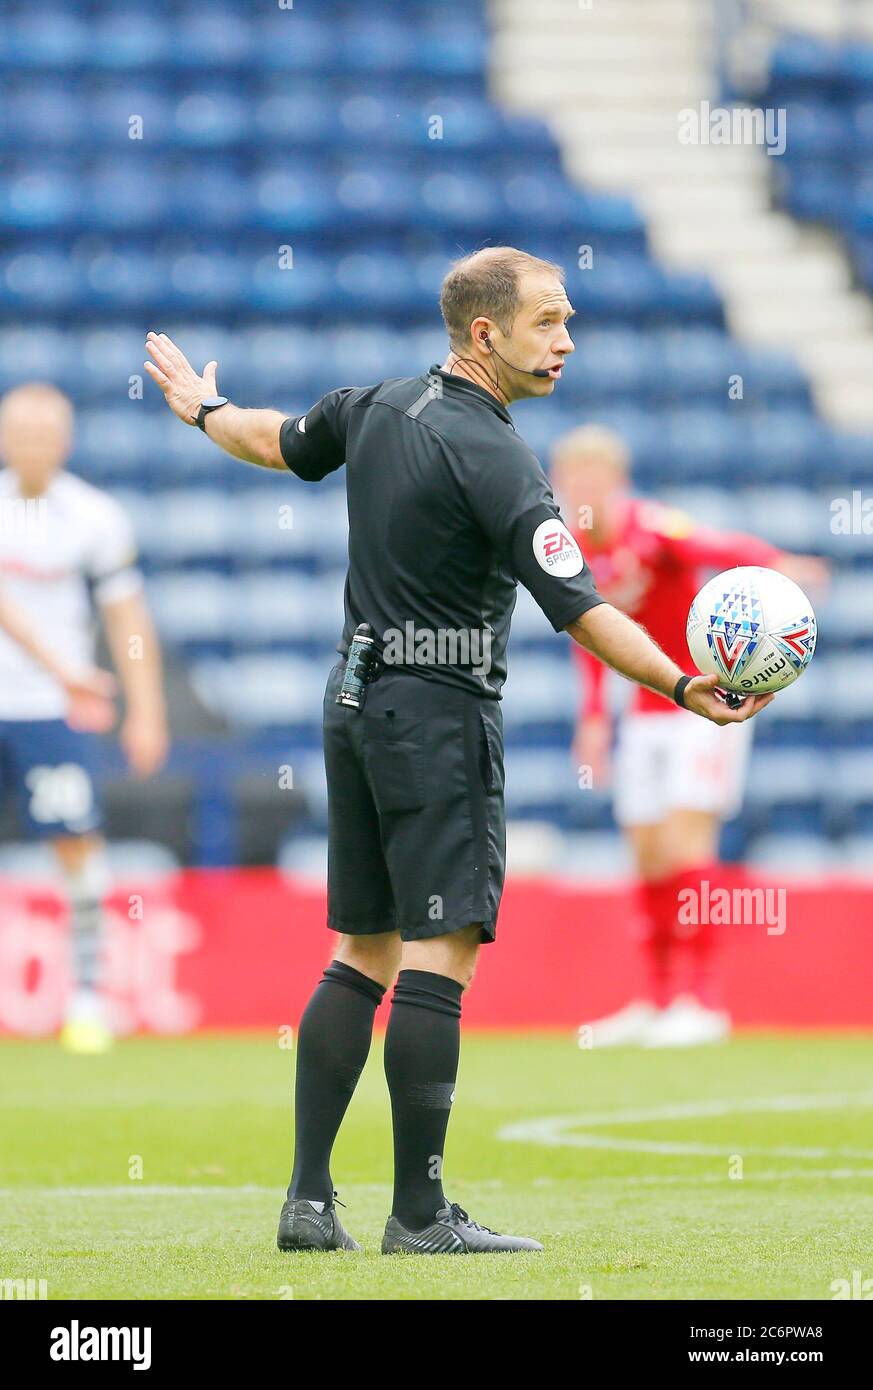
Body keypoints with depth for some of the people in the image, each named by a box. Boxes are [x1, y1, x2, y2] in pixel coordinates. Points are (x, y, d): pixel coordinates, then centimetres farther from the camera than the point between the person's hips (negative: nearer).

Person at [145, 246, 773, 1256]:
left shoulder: (377, 406, 7)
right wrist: (684, 690, -28)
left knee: (363, 952, 11)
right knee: (440, 951, -9)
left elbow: (282, 442, 28)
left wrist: (202, 410, 49)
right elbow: (576, 606, -25)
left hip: (355, 699, 9)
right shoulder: (491, 456, -17)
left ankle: (308, 1200, 10)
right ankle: (419, 1213, -11)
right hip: (441, 712, -9)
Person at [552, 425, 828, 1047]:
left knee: (683, 839, -15)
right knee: (647, 852, 8)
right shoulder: (574, 552, -1)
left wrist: (776, 564, -61)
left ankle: (702, 1001, -12)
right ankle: (658, 1000, 19)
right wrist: (594, 715, 13)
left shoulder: (653, 530, -22)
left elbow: (720, 547, -41)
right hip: (649, 709, 7)